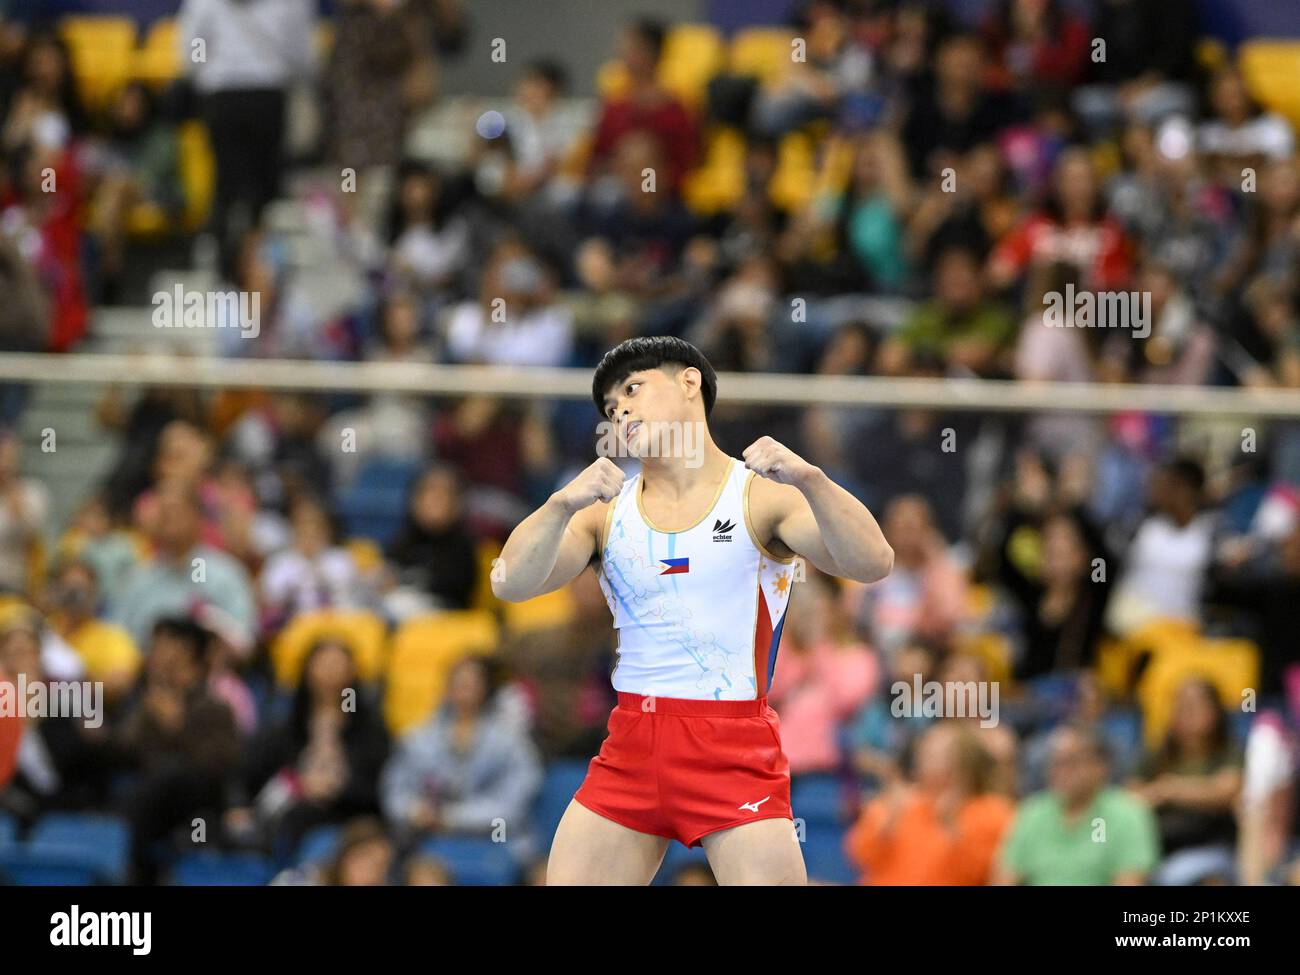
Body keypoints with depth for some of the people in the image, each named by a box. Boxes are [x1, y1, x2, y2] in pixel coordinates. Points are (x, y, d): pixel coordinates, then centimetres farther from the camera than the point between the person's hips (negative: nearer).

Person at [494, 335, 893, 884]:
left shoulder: (762, 496, -1)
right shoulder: (606, 509, 9)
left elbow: (872, 565, -15)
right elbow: (511, 583, -4)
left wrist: (808, 479, -32)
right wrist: (563, 504, -22)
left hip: (735, 753, -4)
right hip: (630, 750, 4)